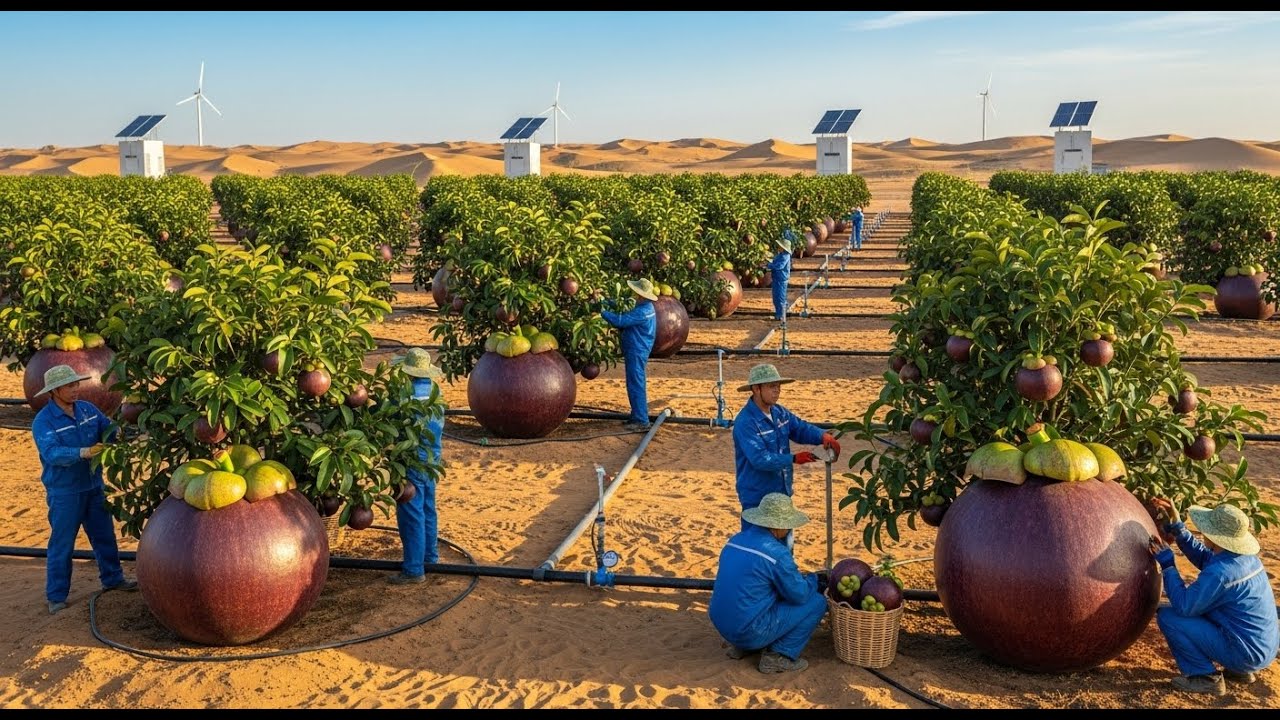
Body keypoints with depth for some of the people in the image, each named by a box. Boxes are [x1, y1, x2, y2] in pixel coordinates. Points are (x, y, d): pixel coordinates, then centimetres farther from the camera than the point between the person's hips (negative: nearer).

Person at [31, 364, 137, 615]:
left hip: (93, 486, 6)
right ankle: (56, 597, 14)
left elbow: (110, 431, 4)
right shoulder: (43, 421, -18)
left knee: (105, 535, 18)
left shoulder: (88, 409, 0)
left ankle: (113, 578, 35)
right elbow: (52, 453, -31)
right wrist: (84, 453, -45)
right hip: (64, 492, -6)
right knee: (61, 544, 2)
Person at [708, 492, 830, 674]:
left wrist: (800, 577, 21)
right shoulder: (776, 552, -18)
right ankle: (778, 656, 0)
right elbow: (799, 595, -8)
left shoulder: (735, 540, 6)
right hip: (751, 631, -8)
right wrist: (814, 580, 13)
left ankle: (741, 646, 21)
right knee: (817, 602, 2)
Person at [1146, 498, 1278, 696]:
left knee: (1167, 615, -8)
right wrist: (1177, 527, 10)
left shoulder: (1220, 572, -27)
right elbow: (1203, 557, 14)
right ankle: (1238, 670, 21)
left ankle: (1205, 677, -2)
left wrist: (1167, 564, -12)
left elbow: (1184, 606, -19)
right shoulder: (1246, 556, -1)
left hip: (1246, 654, -9)